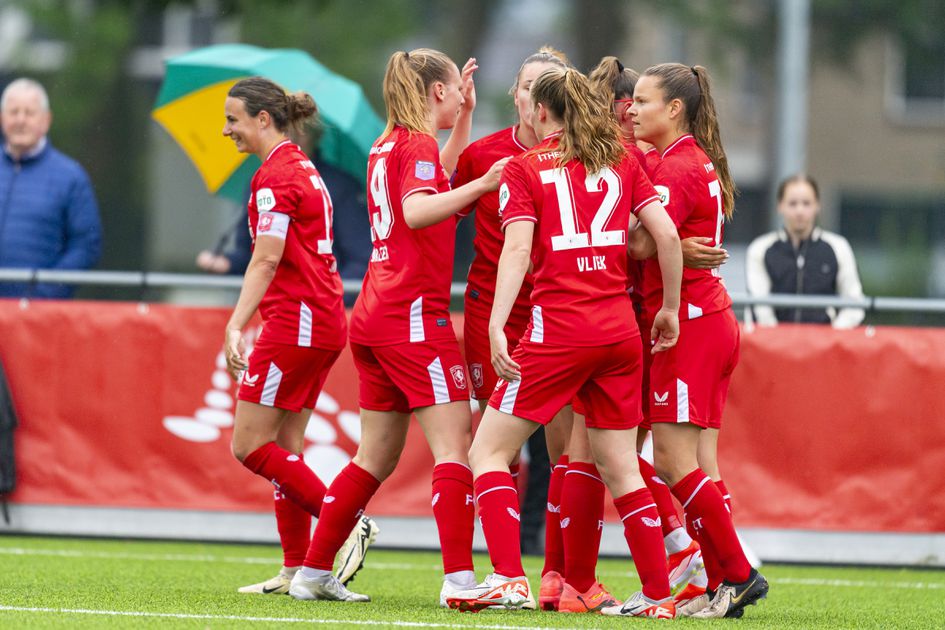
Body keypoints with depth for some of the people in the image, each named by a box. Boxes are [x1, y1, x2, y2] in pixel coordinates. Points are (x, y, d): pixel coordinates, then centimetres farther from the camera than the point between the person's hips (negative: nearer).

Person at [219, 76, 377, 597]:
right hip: (324, 324, 10)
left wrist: (235, 327, -25)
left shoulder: (275, 175, -11)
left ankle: (347, 523, -12)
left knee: (249, 446, -7)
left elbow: (266, 260, -20)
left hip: (296, 321, -10)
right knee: (284, 451, 10)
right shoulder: (304, 169, 18)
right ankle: (295, 571, 9)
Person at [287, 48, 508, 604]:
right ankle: (459, 577, -22)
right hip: (415, 314, -9)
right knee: (455, 444, -12)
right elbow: (417, 210, -27)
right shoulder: (417, 144, -9)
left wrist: (465, 117, 31)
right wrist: (481, 186, -31)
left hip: (374, 317, 9)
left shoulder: (388, 146, 17)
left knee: (378, 456, 14)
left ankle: (313, 573, 16)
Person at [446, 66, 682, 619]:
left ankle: (509, 578, -10)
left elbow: (517, 249, -11)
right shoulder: (621, 161, 12)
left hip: (559, 330, -5)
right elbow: (667, 233, 5)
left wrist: (497, 326, -18)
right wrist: (670, 309, 15)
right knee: (619, 469, 13)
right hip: (621, 332, 5)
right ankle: (658, 594, 10)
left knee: (489, 452, 3)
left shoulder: (525, 168, 2)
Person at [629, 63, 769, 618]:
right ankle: (724, 585, 6)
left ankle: (738, 575, -7)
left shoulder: (678, 169, -13)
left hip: (687, 323, -10)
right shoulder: (696, 162, 17)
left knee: (676, 460, -8)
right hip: (712, 319, 10)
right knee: (696, 464, 7)